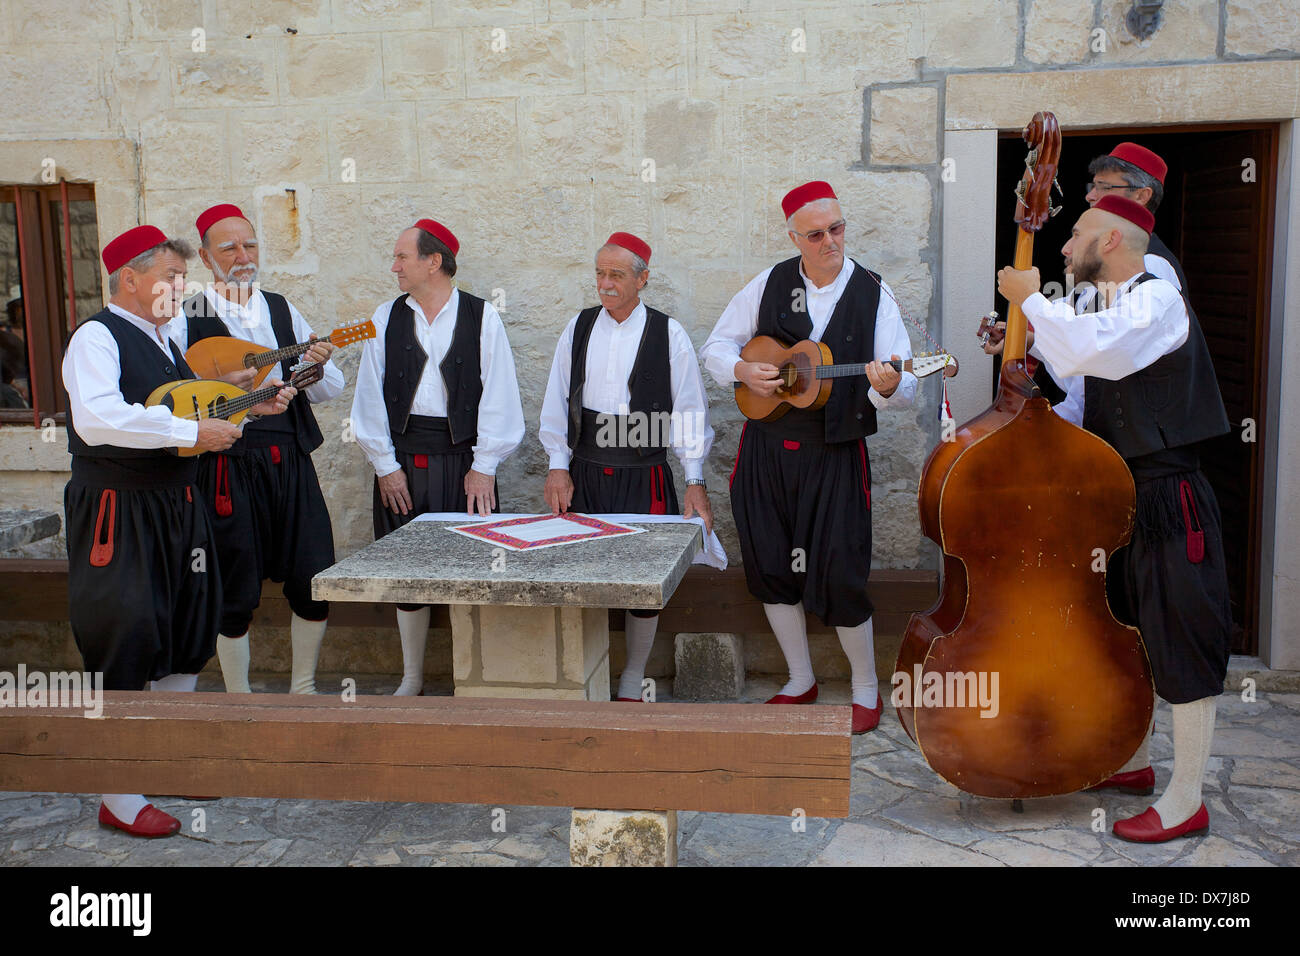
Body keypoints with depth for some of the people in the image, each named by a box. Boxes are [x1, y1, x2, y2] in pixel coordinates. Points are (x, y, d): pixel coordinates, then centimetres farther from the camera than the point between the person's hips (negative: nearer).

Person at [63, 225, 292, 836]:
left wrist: (251, 406, 11)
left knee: (187, 637, 16)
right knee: (125, 648, -4)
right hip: (119, 514, -9)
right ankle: (118, 798, 8)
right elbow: (97, 418, -30)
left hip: (176, 507, 9)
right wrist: (192, 431, -26)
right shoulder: (96, 337, -13)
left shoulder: (164, 340, 16)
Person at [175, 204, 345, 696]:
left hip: (290, 457, 4)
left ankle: (302, 688, 21)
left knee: (315, 580, 3)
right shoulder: (185, 317, 2)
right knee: (235, 594, 3)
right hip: (227, 465, -4)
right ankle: (238, 698, 20)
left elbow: (330, 391, 13)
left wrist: (318, 364, -8)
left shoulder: (281, 310, 14)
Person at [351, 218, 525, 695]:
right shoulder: (387, 317, 8)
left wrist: (484, 466, -6)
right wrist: (385, 465, 0)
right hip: (402, 460, 3)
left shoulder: (482, 317, 0)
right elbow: (371, 396, 6)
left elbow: (498, 396, -2)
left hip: (463, 459, -3)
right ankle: (412, 678, 22)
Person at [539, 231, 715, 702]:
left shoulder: (668, 334, -1)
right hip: (584, 474, 2)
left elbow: (689, 410, 0)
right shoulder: (578, 328, 6)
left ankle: (632, 680, 20)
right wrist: (558, 465, 4)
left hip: (644, 477, -2)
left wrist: (695, 480, -3)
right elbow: (558, 401, 10)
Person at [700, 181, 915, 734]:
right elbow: (716, 346, 12)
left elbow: (906, 387, -6)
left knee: (838, 577, -6)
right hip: (766, 446, 3)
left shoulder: (872, 293, -2)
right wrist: (743, 370, -9)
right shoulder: (770, 284, 4)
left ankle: (866, 689, 17)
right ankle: (800, 681, 28)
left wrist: (888, 385, -29)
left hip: (835, 454, -3)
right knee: (770, 569, 9)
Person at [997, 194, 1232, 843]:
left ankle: (1185, 802, 7)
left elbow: (1087, 350, -33)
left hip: (1166, 502, -10)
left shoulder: (1156, 299, -13)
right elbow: (1081, 409, 17)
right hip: (1116, 498, 10)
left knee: (1181, 648, -2)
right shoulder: (1105, 310, 15)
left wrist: (1030, 301, -19)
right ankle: (1134, 763, 35)